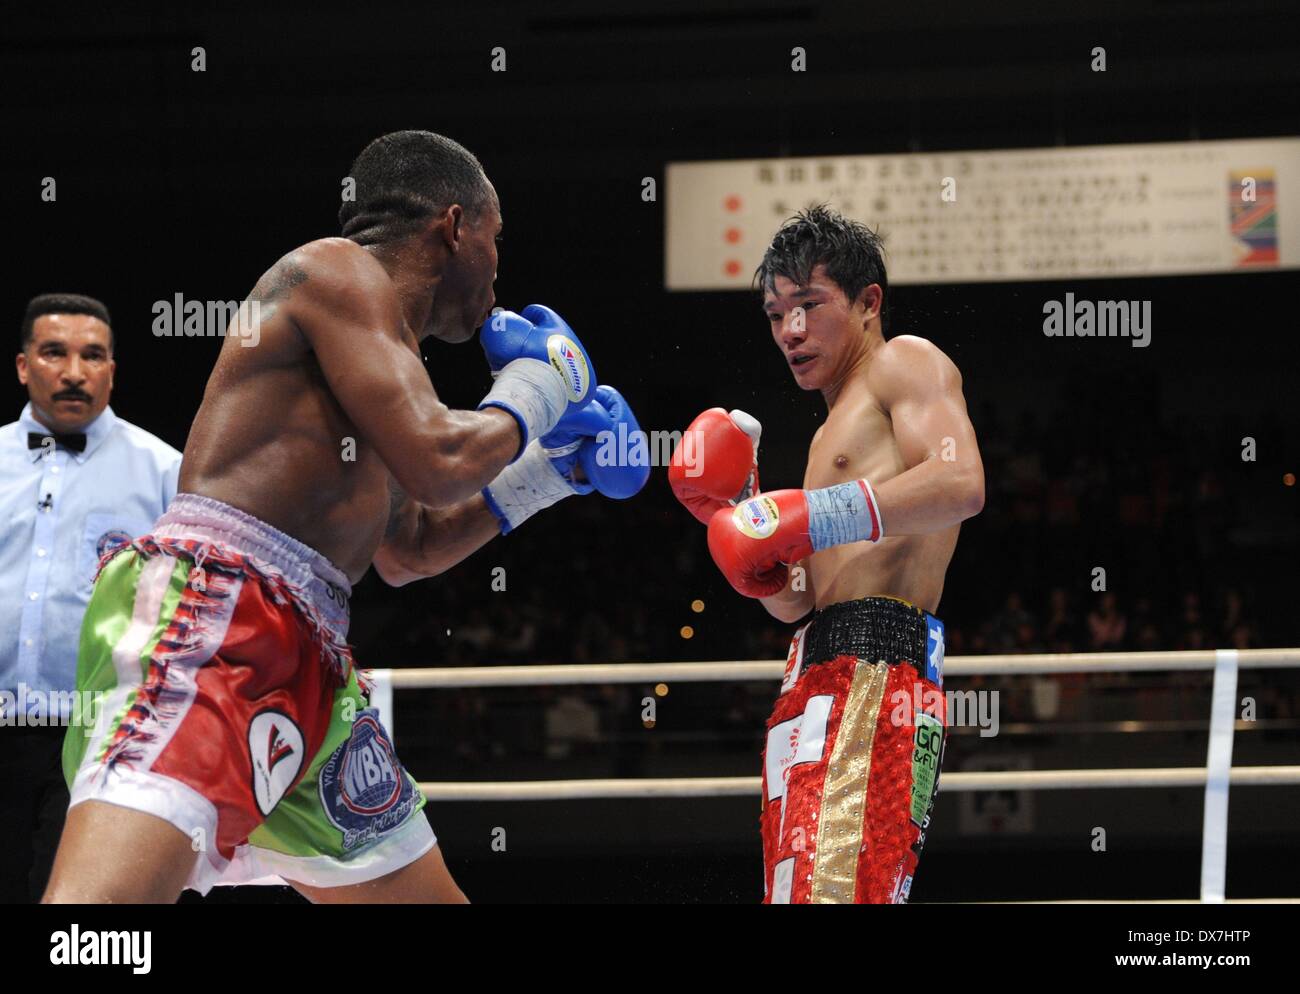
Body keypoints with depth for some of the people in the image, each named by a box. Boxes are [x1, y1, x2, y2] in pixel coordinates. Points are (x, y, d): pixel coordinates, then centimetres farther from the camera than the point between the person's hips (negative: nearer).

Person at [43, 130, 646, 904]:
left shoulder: (383, 335, 28)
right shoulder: (338, 269, -1)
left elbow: (405, 554, 39)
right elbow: (438, 464, -13)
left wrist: (550, 470, 37)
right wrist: (536, 390, 6)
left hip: (310, 662, 11)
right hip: (209, 612, -11)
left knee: (426, 892, 16)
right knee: (101, 897, -30)